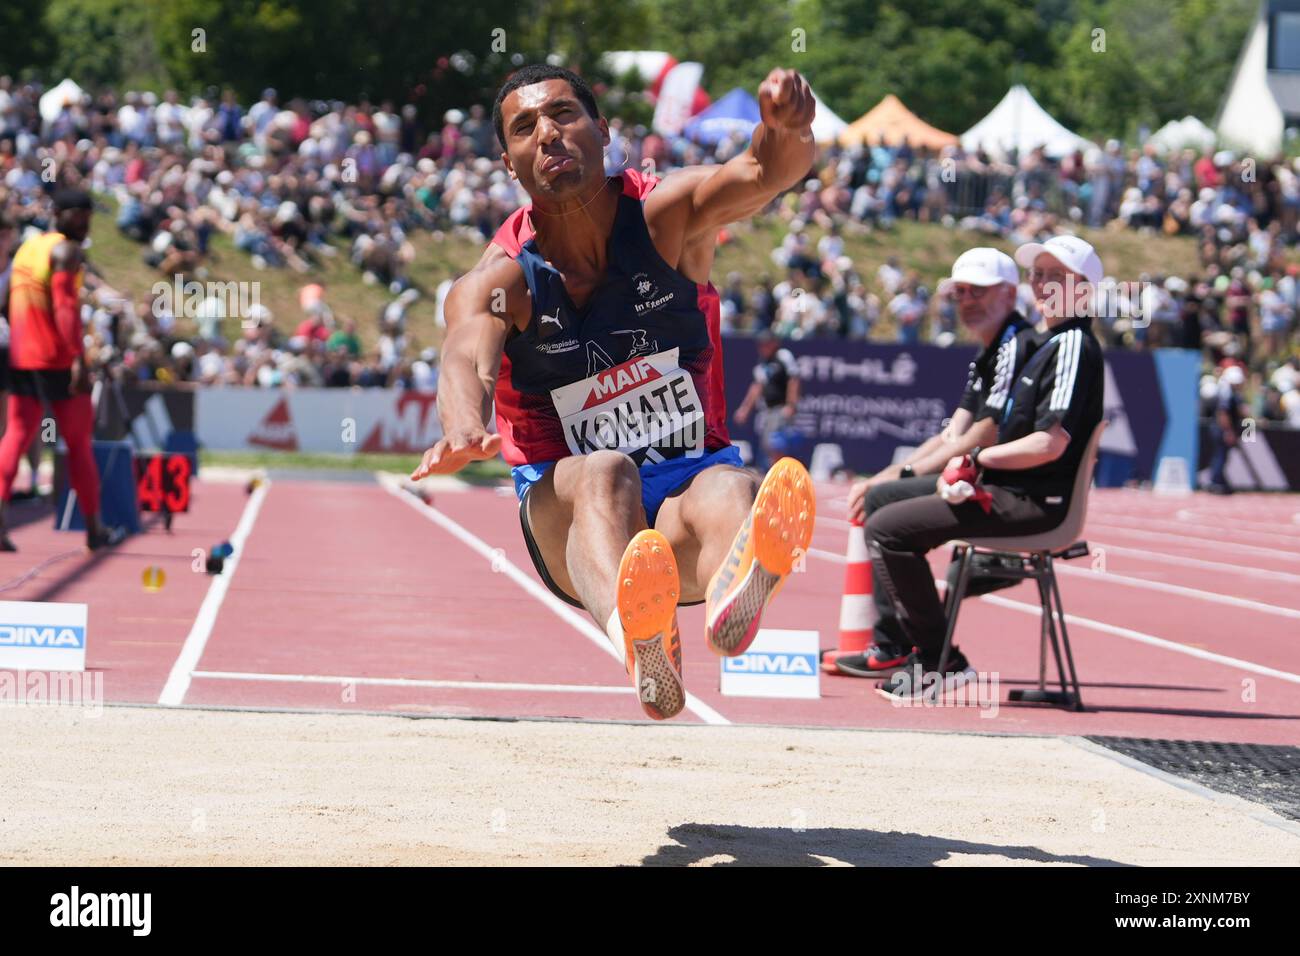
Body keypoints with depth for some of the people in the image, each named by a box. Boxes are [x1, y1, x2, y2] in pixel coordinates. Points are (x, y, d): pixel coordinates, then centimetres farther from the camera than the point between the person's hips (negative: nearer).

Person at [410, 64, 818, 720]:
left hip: (690, 481, 1)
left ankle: (735, 595, -75)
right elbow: (467, 357, -29)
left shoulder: (665, 216, -3)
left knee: (730, 492, -35)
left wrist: (785, 129, -49)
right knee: (604, 474, -37)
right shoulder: (500, 277, -6)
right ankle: (638, 640, -72)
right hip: (566, 511, -1)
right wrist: (465, 430, -54)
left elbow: (760, 174, -23)